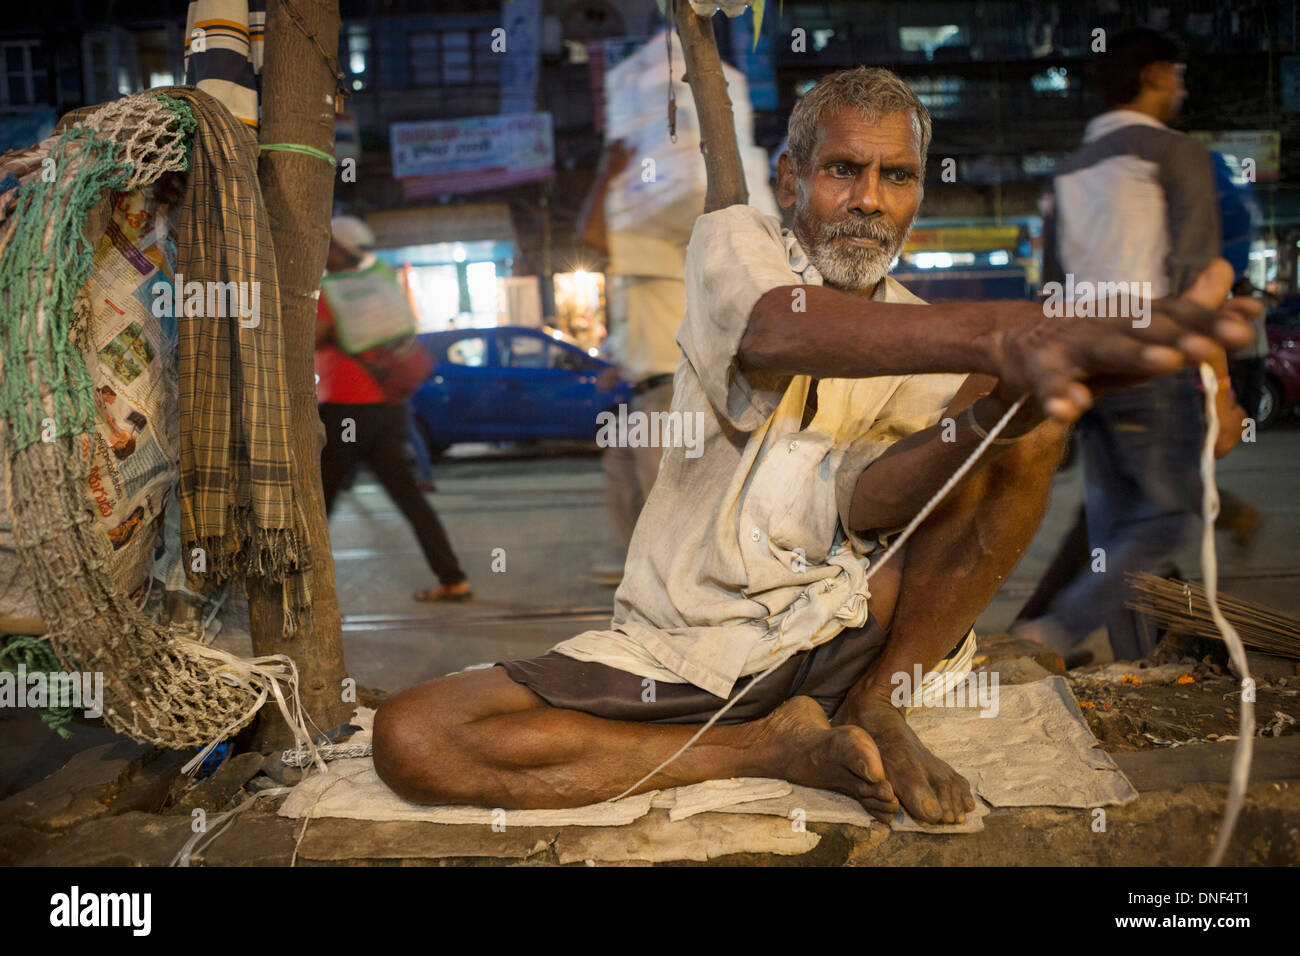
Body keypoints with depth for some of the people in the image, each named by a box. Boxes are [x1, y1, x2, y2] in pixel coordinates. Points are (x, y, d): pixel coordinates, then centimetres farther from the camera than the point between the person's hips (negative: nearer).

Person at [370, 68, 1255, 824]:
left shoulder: (931, 345, 8)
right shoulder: (735, 240, -2)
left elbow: (863, 504, -12)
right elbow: (785, 331, -30)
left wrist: (991, 411, -33)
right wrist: (1008, 332, -47)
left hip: (841, 631, 2)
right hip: (681, 643, -1)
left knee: (1032, 406, -17)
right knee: (413, 739, -22)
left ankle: (876, 709, -8)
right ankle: (765, 747, -11)